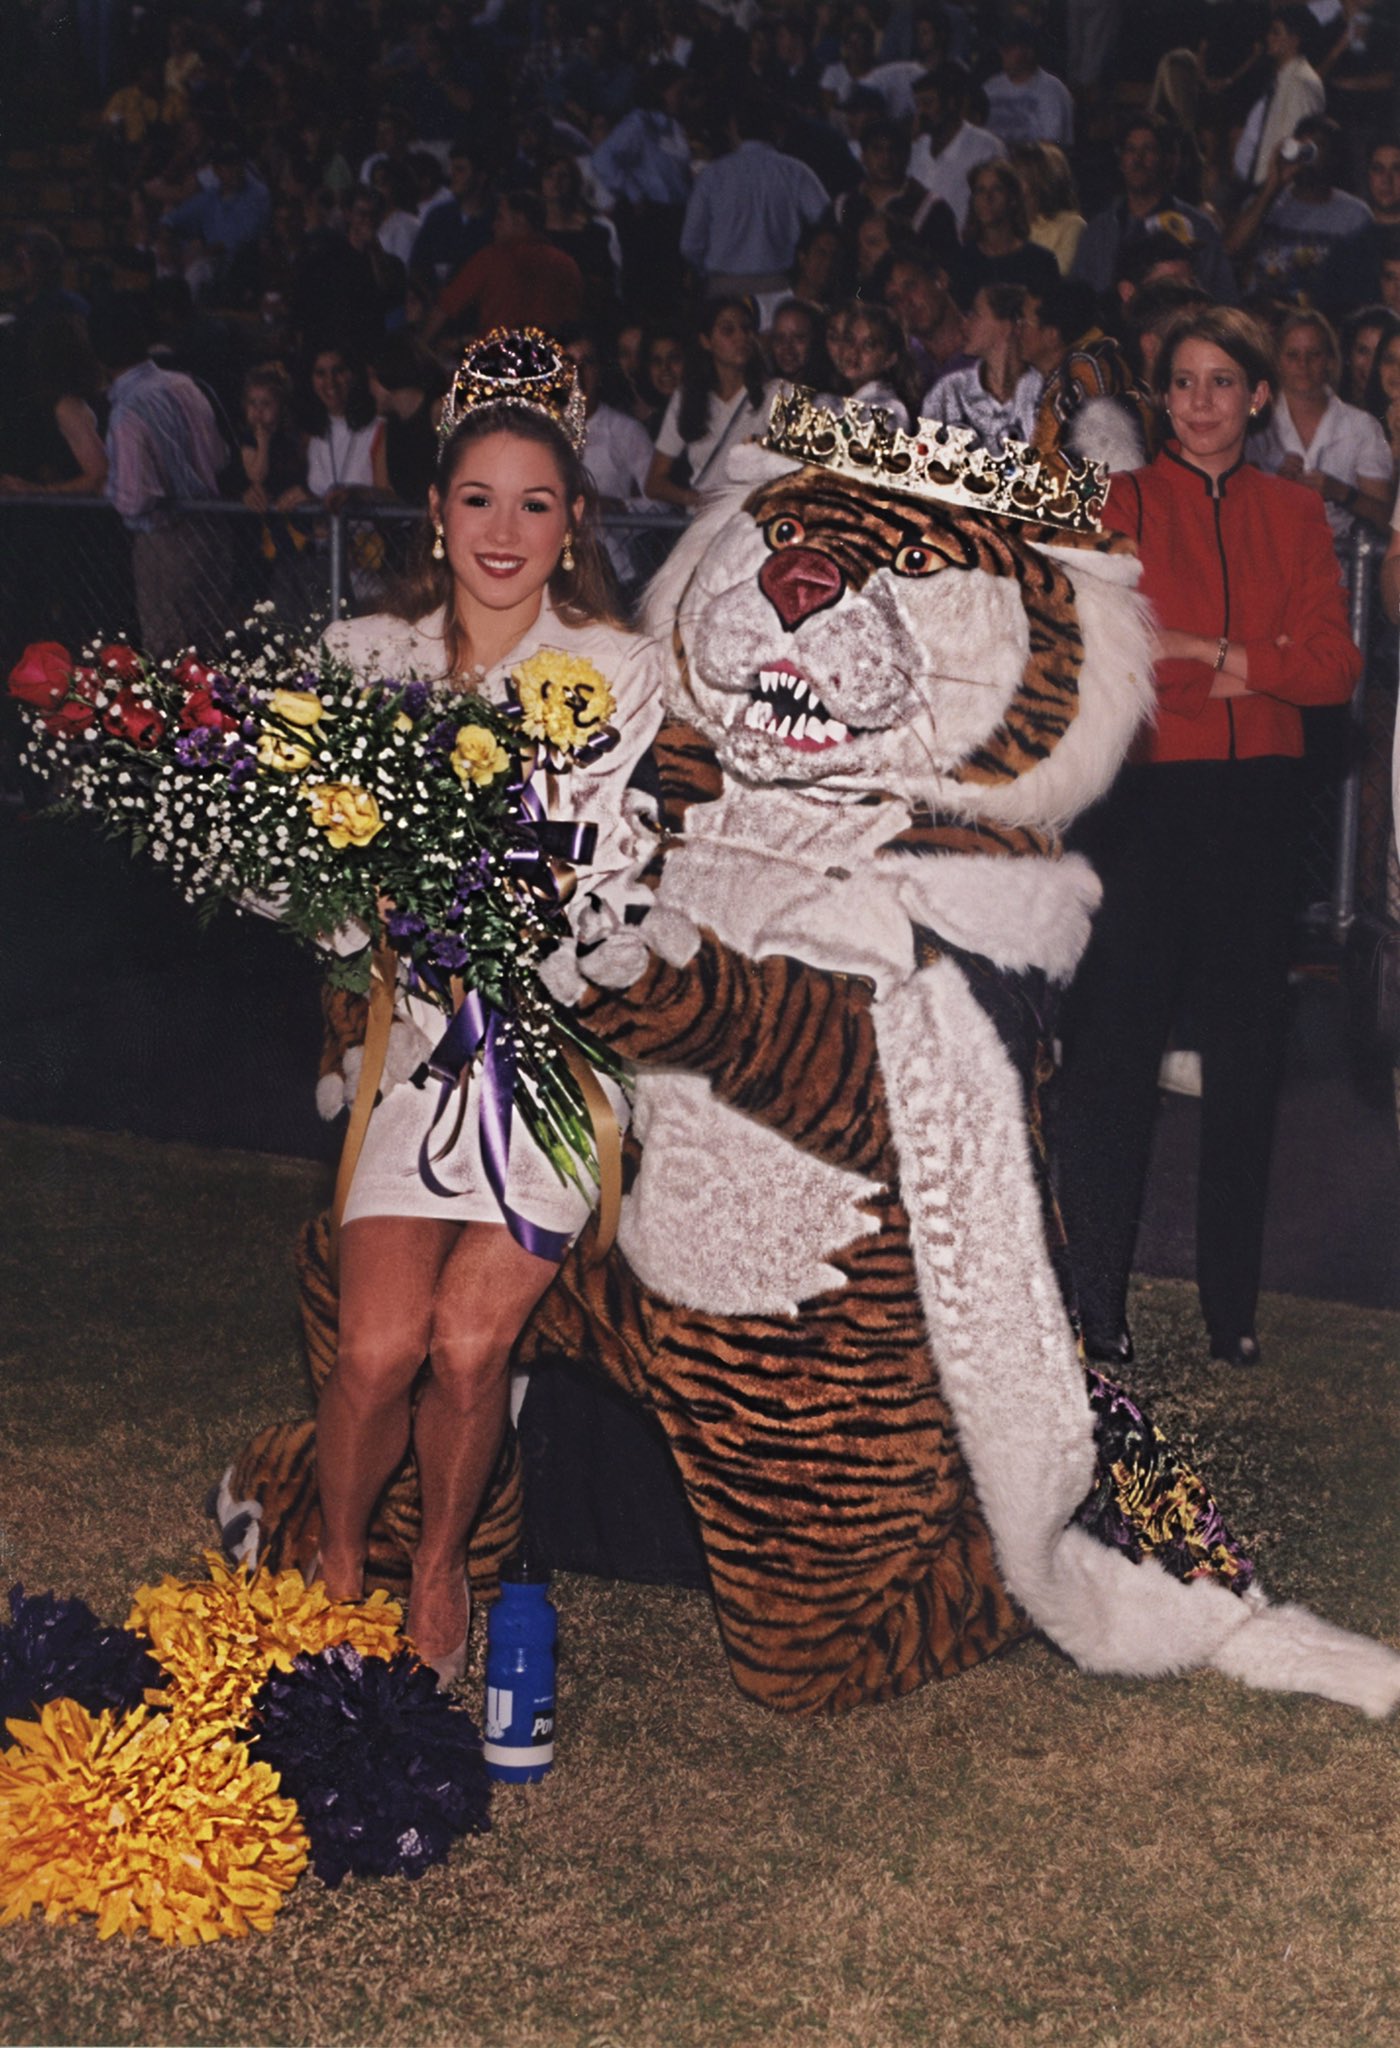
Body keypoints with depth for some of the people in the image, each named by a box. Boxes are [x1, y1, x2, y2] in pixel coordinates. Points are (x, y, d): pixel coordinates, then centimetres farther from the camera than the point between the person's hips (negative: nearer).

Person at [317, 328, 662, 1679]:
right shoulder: (367, 657, 8)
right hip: (425, 1036, 2)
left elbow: (618, 894, -2)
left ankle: (440, 1569, 14)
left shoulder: (621, 675, 1)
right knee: (381, 1340, -14)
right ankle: (334, 1574, 12)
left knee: (471, 1339, -14)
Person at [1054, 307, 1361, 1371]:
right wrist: (1256, 662, -12)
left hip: (1259, 803, 3)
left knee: (1247, 1054, 6)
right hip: (1145, 801, -3)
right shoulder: (1122, 502, 3)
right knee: (1115, 1045, -3)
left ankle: (1233, 1304, 14)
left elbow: (1335, 666, 1)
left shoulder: (1295, 514, 12)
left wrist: (1201, 656, -11)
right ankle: (1098, 1297, 5)